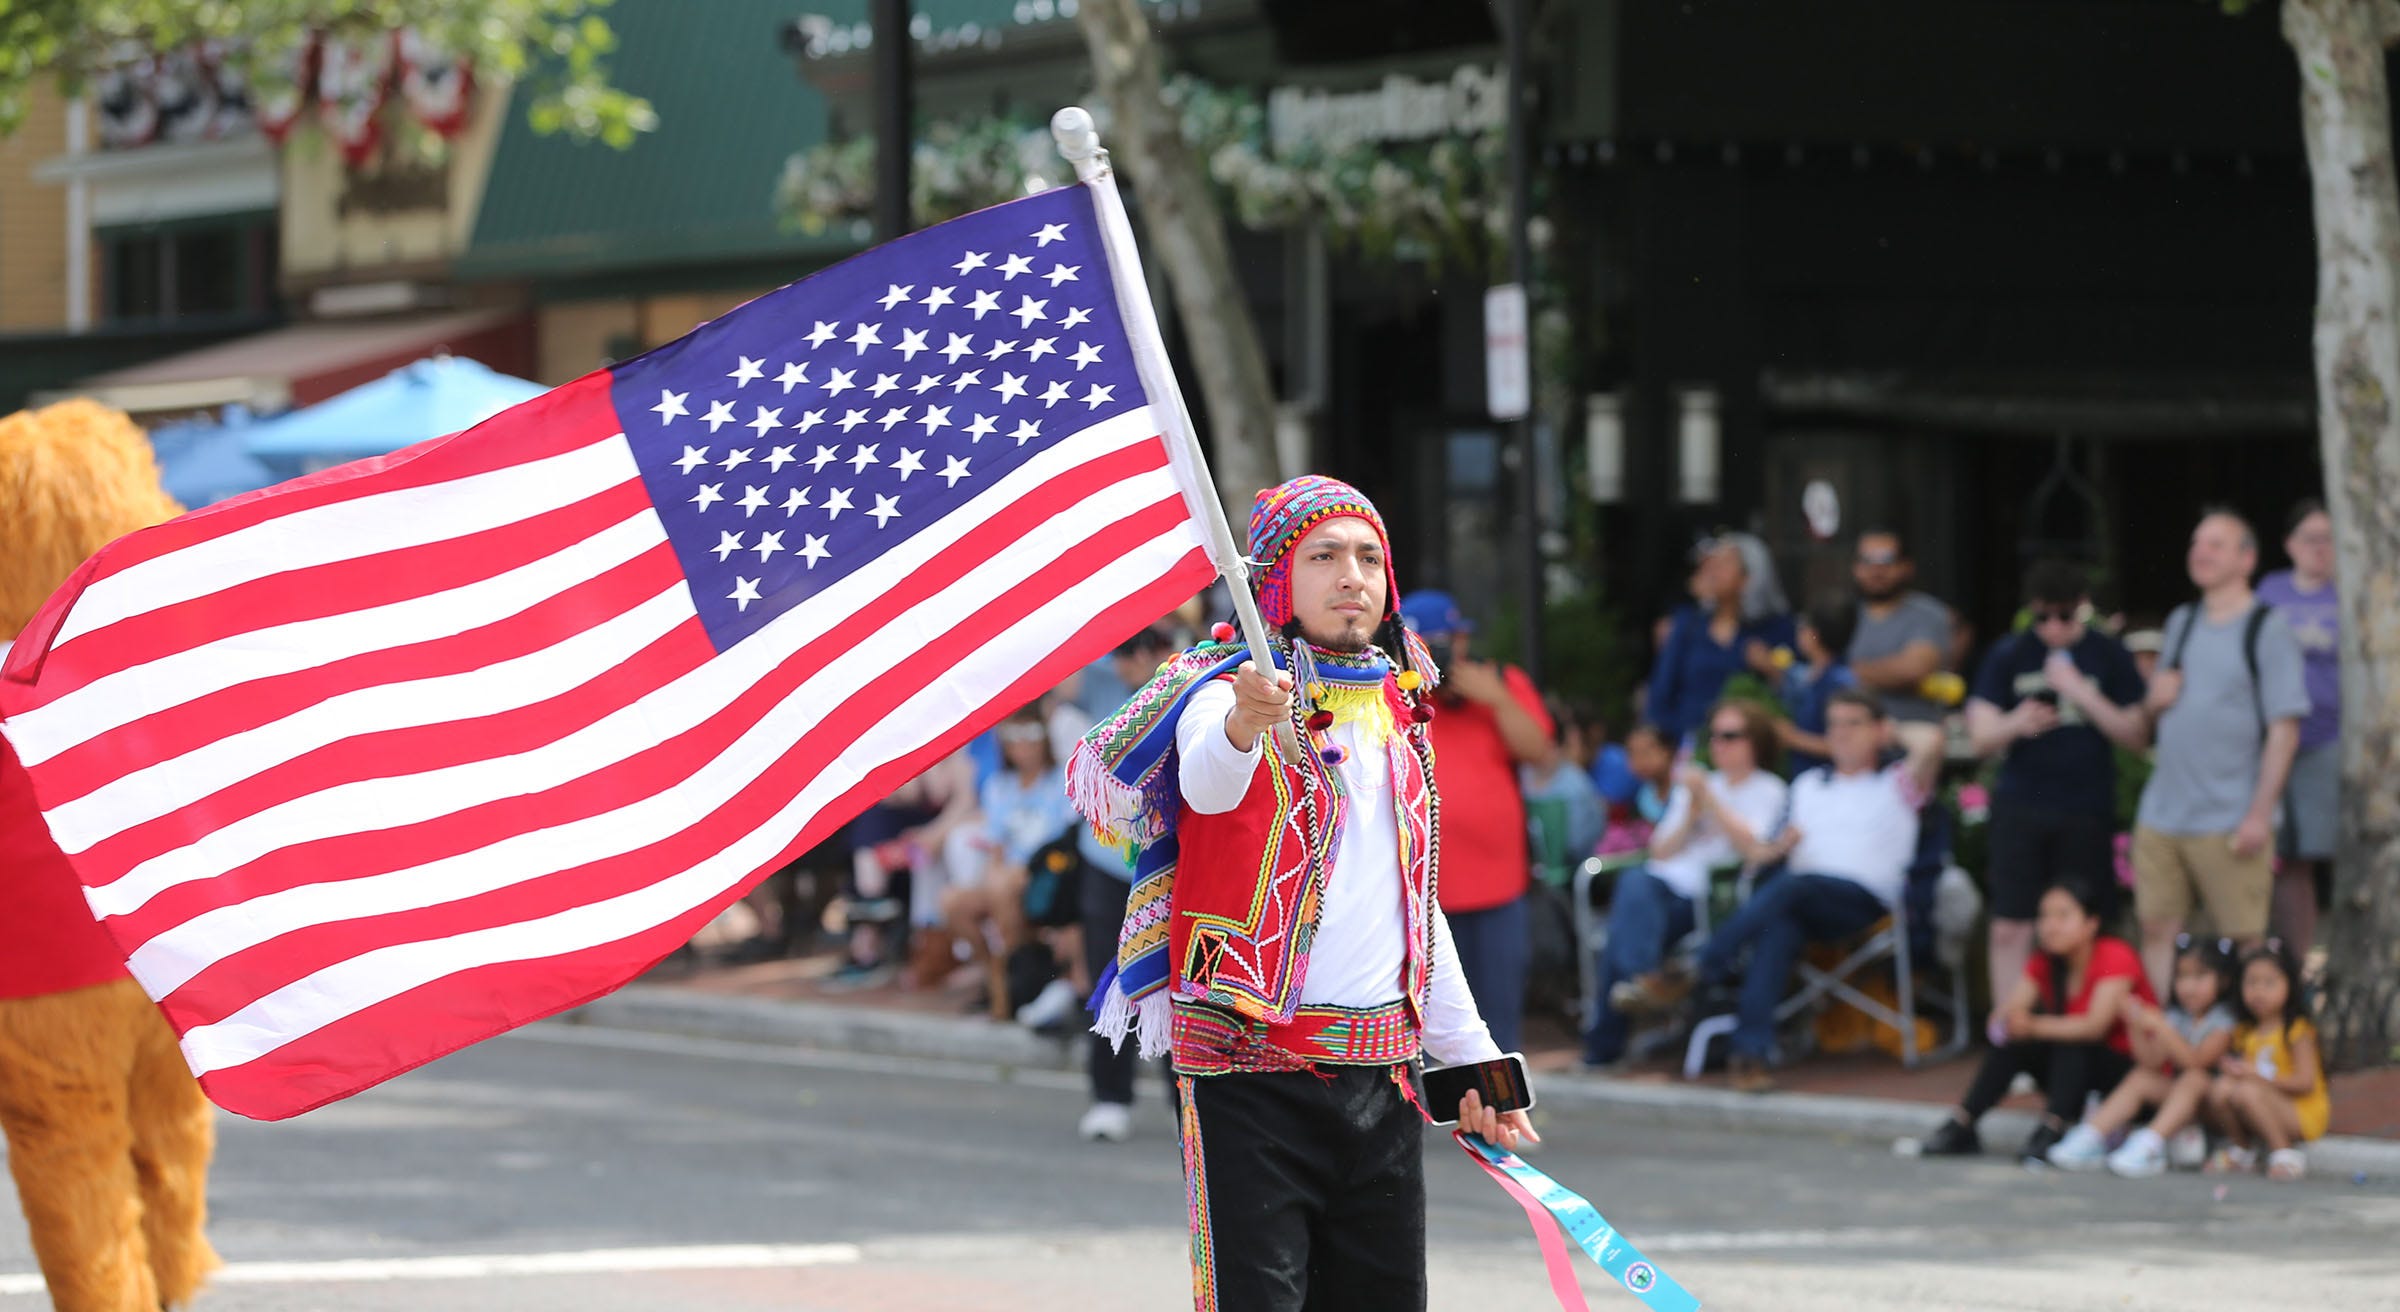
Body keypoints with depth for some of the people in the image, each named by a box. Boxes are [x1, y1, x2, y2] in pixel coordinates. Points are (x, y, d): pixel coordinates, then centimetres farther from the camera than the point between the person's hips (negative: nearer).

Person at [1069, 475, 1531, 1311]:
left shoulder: (1396, 711, 15)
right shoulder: (1221, 689, -5)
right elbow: (1207, 782, -30)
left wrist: (1471, 1055, 24)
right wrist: (1242, 723, -53)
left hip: (1381, 1074, 6)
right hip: (1251, 1063, -6)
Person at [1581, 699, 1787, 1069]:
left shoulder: (1768, 790, 13)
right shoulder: (1696, 785, 29)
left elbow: (1751, 846, -5)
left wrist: (1709, 800, -6)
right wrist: (1691, 812, 6)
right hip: (1665, 879, 5)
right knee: (1635, 883, -32)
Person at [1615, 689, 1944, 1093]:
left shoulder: (1896, 784, 17)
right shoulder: (1808, 785, 33)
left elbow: (1930, 742, -4)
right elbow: (1778, 849, 28)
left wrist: (1893, 732, 15)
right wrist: (1777, 848, 5)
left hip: (1864, 899, -4)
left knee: (1790, 886, -37)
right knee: (1777, 929, -35)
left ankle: (1693, 976, -39)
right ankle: (1751, 1052, -46)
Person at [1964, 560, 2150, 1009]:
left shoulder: (2107, 656, 2)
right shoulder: (2009, 656, 5)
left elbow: (2137, 735, 0)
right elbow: (1980, 736, 3)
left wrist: (2083, 696, -13)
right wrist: (2014, 725, -20)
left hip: (2088, 810, -1)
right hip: (2021, 807, 1)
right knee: (2010, 929, -5)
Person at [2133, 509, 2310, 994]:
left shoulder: (2268, 630, -4)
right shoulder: (2181, 623, 15)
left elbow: (2285, 731, -9)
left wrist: (2260, 815, -15)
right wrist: (2155, 699, 2)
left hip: (2230, 822, -6)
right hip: (2161, 816, 6)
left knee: (2244, 942, -2)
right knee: (2157, 933, 5)